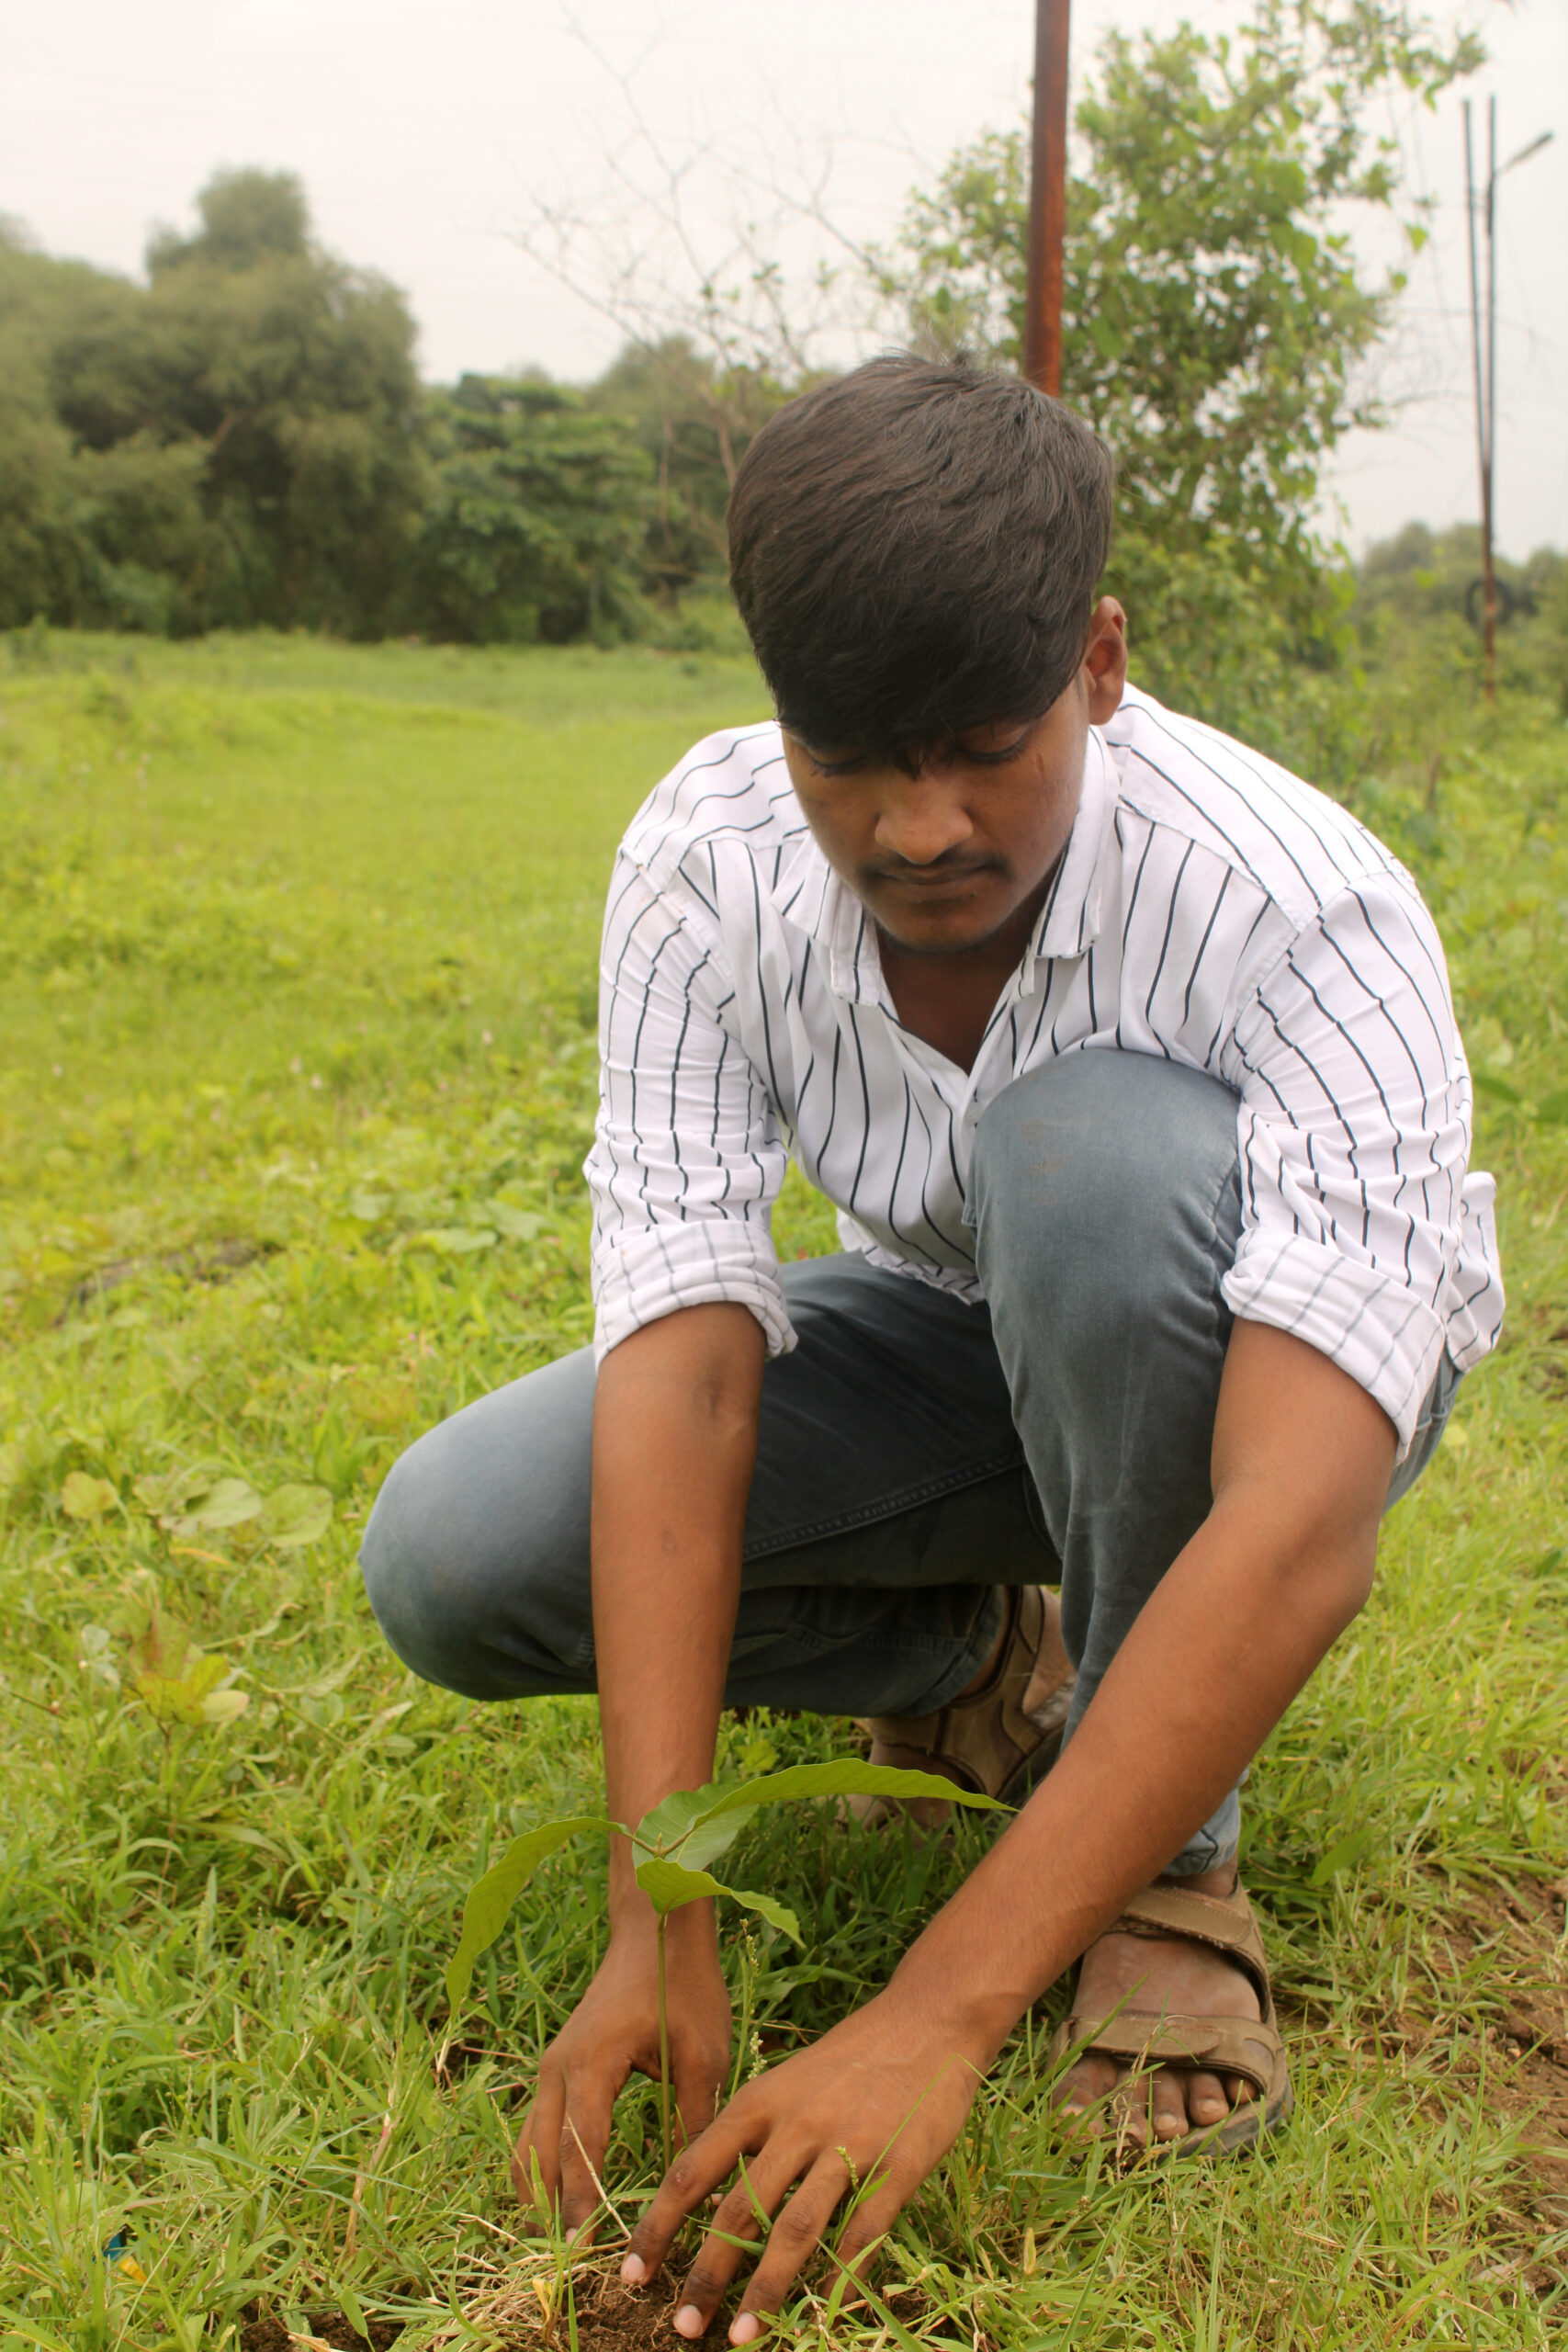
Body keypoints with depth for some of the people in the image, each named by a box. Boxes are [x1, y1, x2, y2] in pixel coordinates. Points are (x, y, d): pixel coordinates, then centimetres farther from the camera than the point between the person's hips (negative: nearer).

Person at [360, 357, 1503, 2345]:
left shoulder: (1307, 914, -34)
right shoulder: (706, 859, -23)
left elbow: (1305, 1533, -43)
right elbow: (681, 1368, -29)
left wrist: (934, 2016, -48)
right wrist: (657, 1934, -37)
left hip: (1261, 1367, -3)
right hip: (958, 1348, 3)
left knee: (1098, 1144, -39)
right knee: (450, 1556, -18)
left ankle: (1170, 1864, -16)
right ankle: (977, 1666, 7)